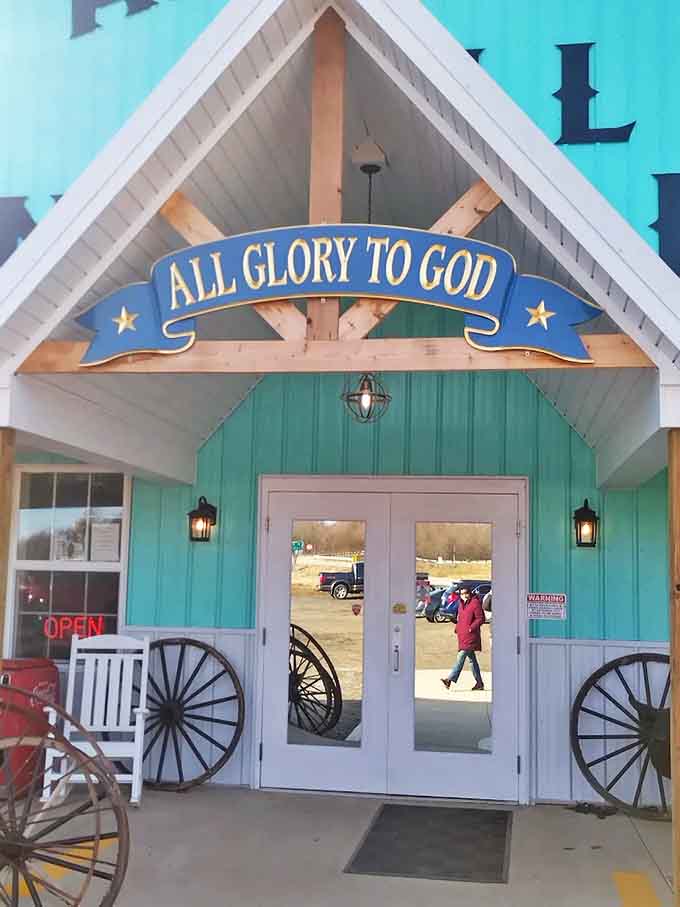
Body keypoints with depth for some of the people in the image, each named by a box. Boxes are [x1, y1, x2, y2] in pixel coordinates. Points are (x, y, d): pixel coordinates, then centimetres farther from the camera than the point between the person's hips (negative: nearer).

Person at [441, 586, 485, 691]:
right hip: (462, 636, 9)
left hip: (470, 636, -9)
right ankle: (479, 683, 18)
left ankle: (450, 679, -21)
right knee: (472, 659, 12)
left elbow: (480, 618, -11)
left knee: (461, 656, -15)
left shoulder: (475, 603, -7)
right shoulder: (461, 604, 17)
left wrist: (471, 628, -18)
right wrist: (457, 628, 13)